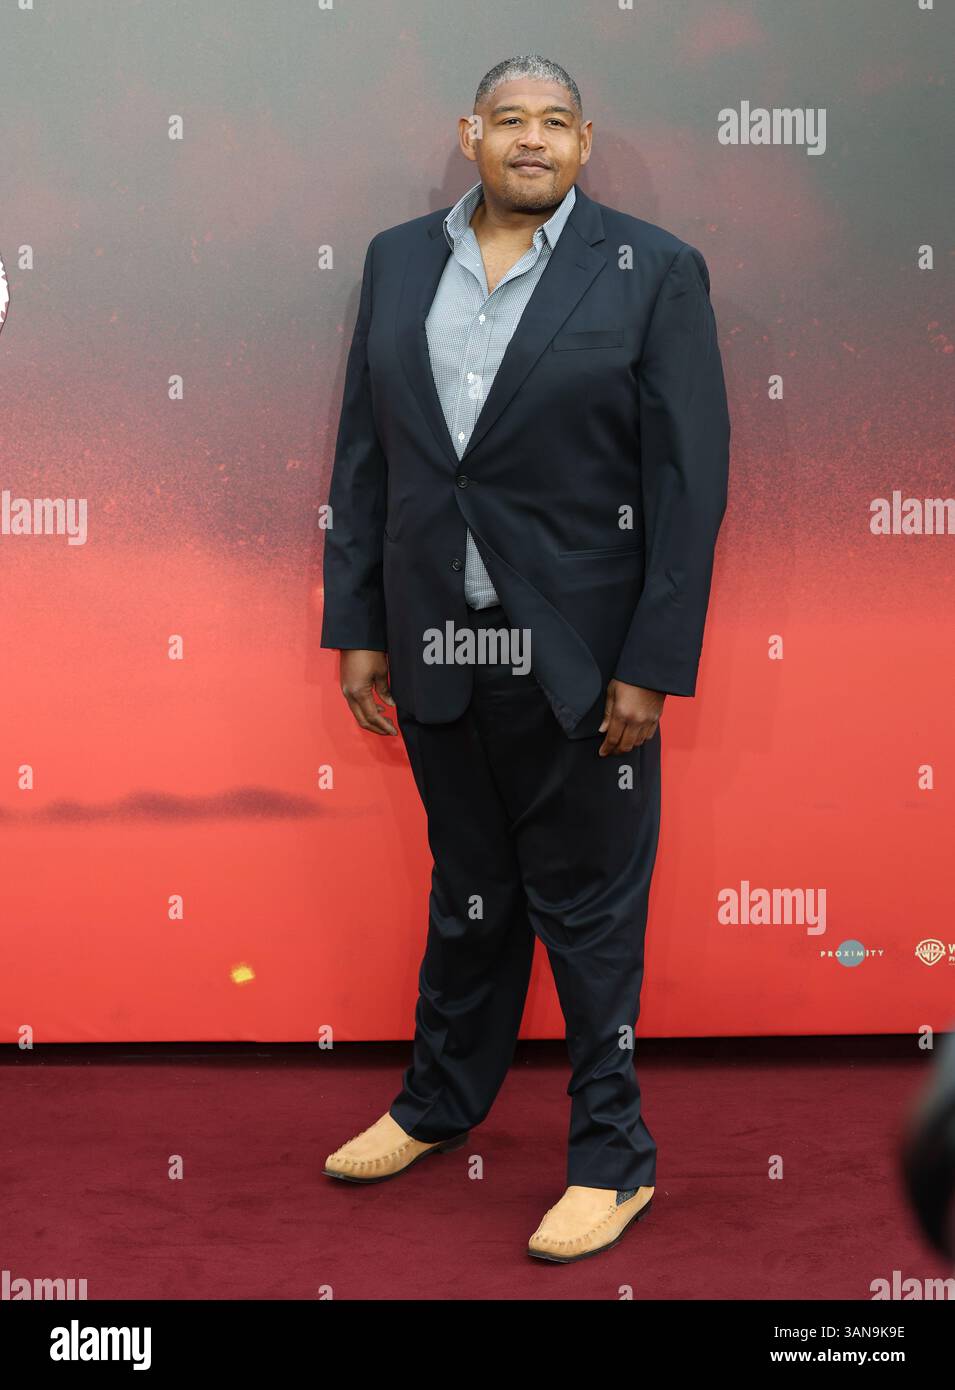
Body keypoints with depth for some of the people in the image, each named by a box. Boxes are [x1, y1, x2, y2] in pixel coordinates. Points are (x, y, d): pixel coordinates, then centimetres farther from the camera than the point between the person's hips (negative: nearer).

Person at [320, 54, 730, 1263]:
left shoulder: (652, 272, -5)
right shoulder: (397, 261, 7)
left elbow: (690, 482, -8)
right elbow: (362, 457, 8)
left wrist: (651, 665, -12)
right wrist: (356, 628, 4)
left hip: (579, 656, -4)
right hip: (438, 652, 4)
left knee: (588, 908, 7)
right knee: (467, 891, 19)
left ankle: (612, 1160, 21)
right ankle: (437, 1105, 38)